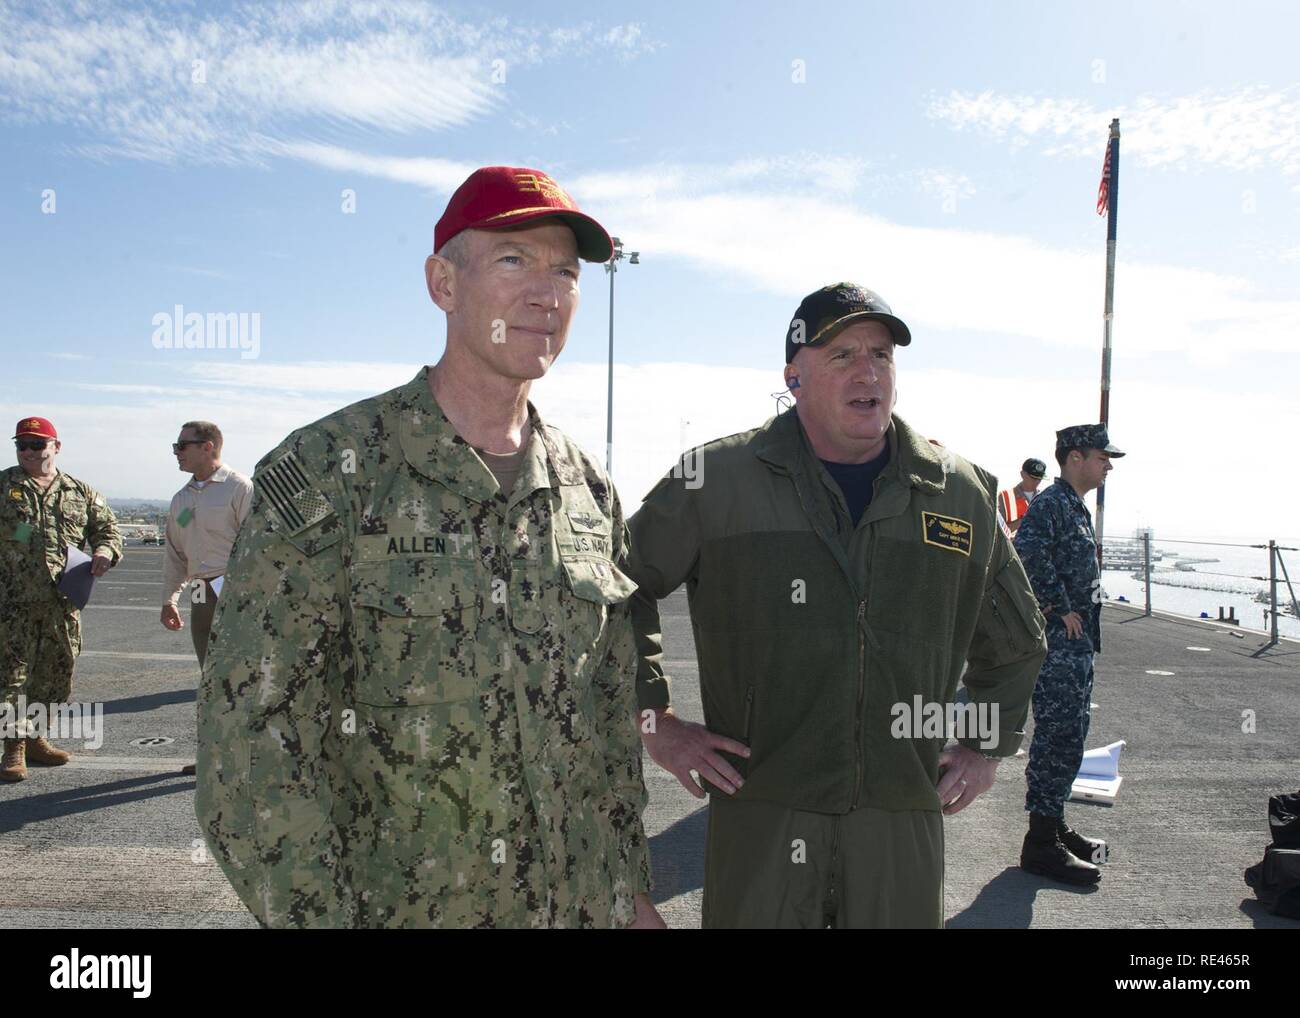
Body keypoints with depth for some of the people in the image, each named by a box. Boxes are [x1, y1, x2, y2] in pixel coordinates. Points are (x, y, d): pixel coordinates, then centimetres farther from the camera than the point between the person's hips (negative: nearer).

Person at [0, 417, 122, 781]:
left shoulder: (81, 492, 11)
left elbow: (108, 529, 16)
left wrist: (104, 552, -4)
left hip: (63, 602, 3)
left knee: (57, 671, 10)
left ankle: (35, 737, 25)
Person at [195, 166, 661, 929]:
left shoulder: (589, 490, 1)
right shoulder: (325, 475, -14)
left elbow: (613, 715, 7)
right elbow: (249, 746, -15)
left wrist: (633, 892, 8)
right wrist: (322, 915, -16)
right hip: (391, 905, -4)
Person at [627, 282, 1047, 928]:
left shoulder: (963, 494, 6)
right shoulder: (717, 480, -4)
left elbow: (1016, 640, 22)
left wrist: (989, 747, 16)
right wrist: (653, 721, 0)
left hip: (906, 812, 3)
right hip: (760, 808, -2)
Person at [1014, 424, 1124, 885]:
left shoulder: (1077, 507, 17)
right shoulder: (1050, 503, -15)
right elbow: (1028, 552, -32)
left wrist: (1085, 627, 18)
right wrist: (1059, 609, -24)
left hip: (1077, 640, 10)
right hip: (1056, 639, -10)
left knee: (1071, 734, 16)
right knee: (1057, 735, -7)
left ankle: (1054, 824, 27)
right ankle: (1041, 842, 0)